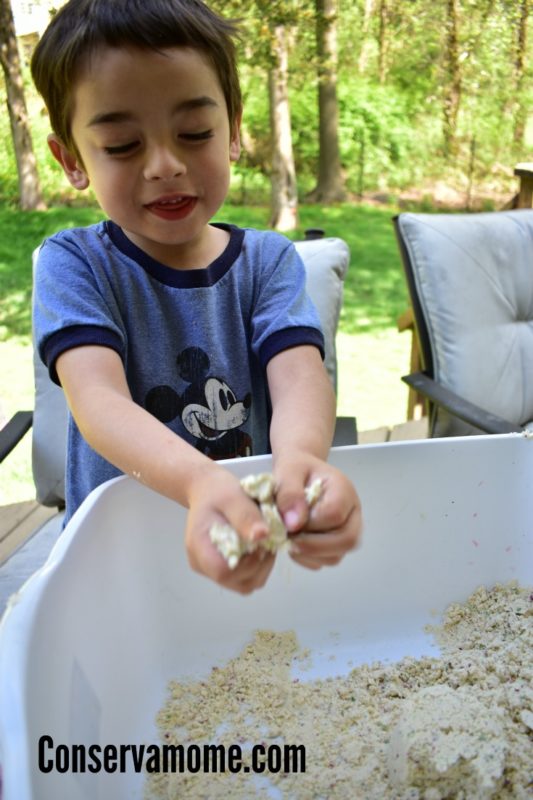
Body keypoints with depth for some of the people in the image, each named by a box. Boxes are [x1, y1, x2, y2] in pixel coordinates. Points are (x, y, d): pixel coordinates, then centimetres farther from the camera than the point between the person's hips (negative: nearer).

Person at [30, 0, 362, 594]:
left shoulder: (269, 261, 1)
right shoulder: (74, 265, -6)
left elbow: (298, 372, -16)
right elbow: (97, 398, -22)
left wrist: (300, 456, -40)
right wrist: (200, 483, -42)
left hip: (257, 530, 6)